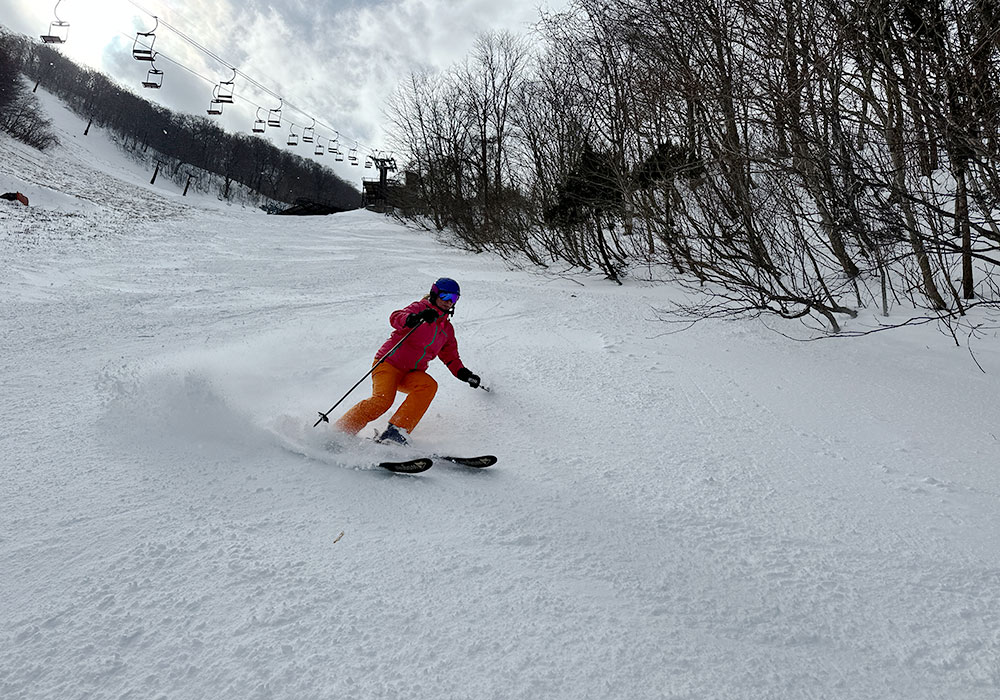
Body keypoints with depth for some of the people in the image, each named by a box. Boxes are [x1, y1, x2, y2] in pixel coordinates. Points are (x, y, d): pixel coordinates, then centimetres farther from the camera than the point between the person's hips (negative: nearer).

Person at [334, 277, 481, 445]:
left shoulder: (447, 329, 17)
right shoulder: (420, 308, -2)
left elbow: (451, 357, 23)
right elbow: (395, 318, -21)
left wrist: (464, 374, 4)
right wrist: (415, 318, -42)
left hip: (412, 374, 6)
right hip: (388, 363, -5)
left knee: (429, 385, -26)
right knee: (383, 400, -28)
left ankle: (397, 431, -30)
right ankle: (339, 433, -15)